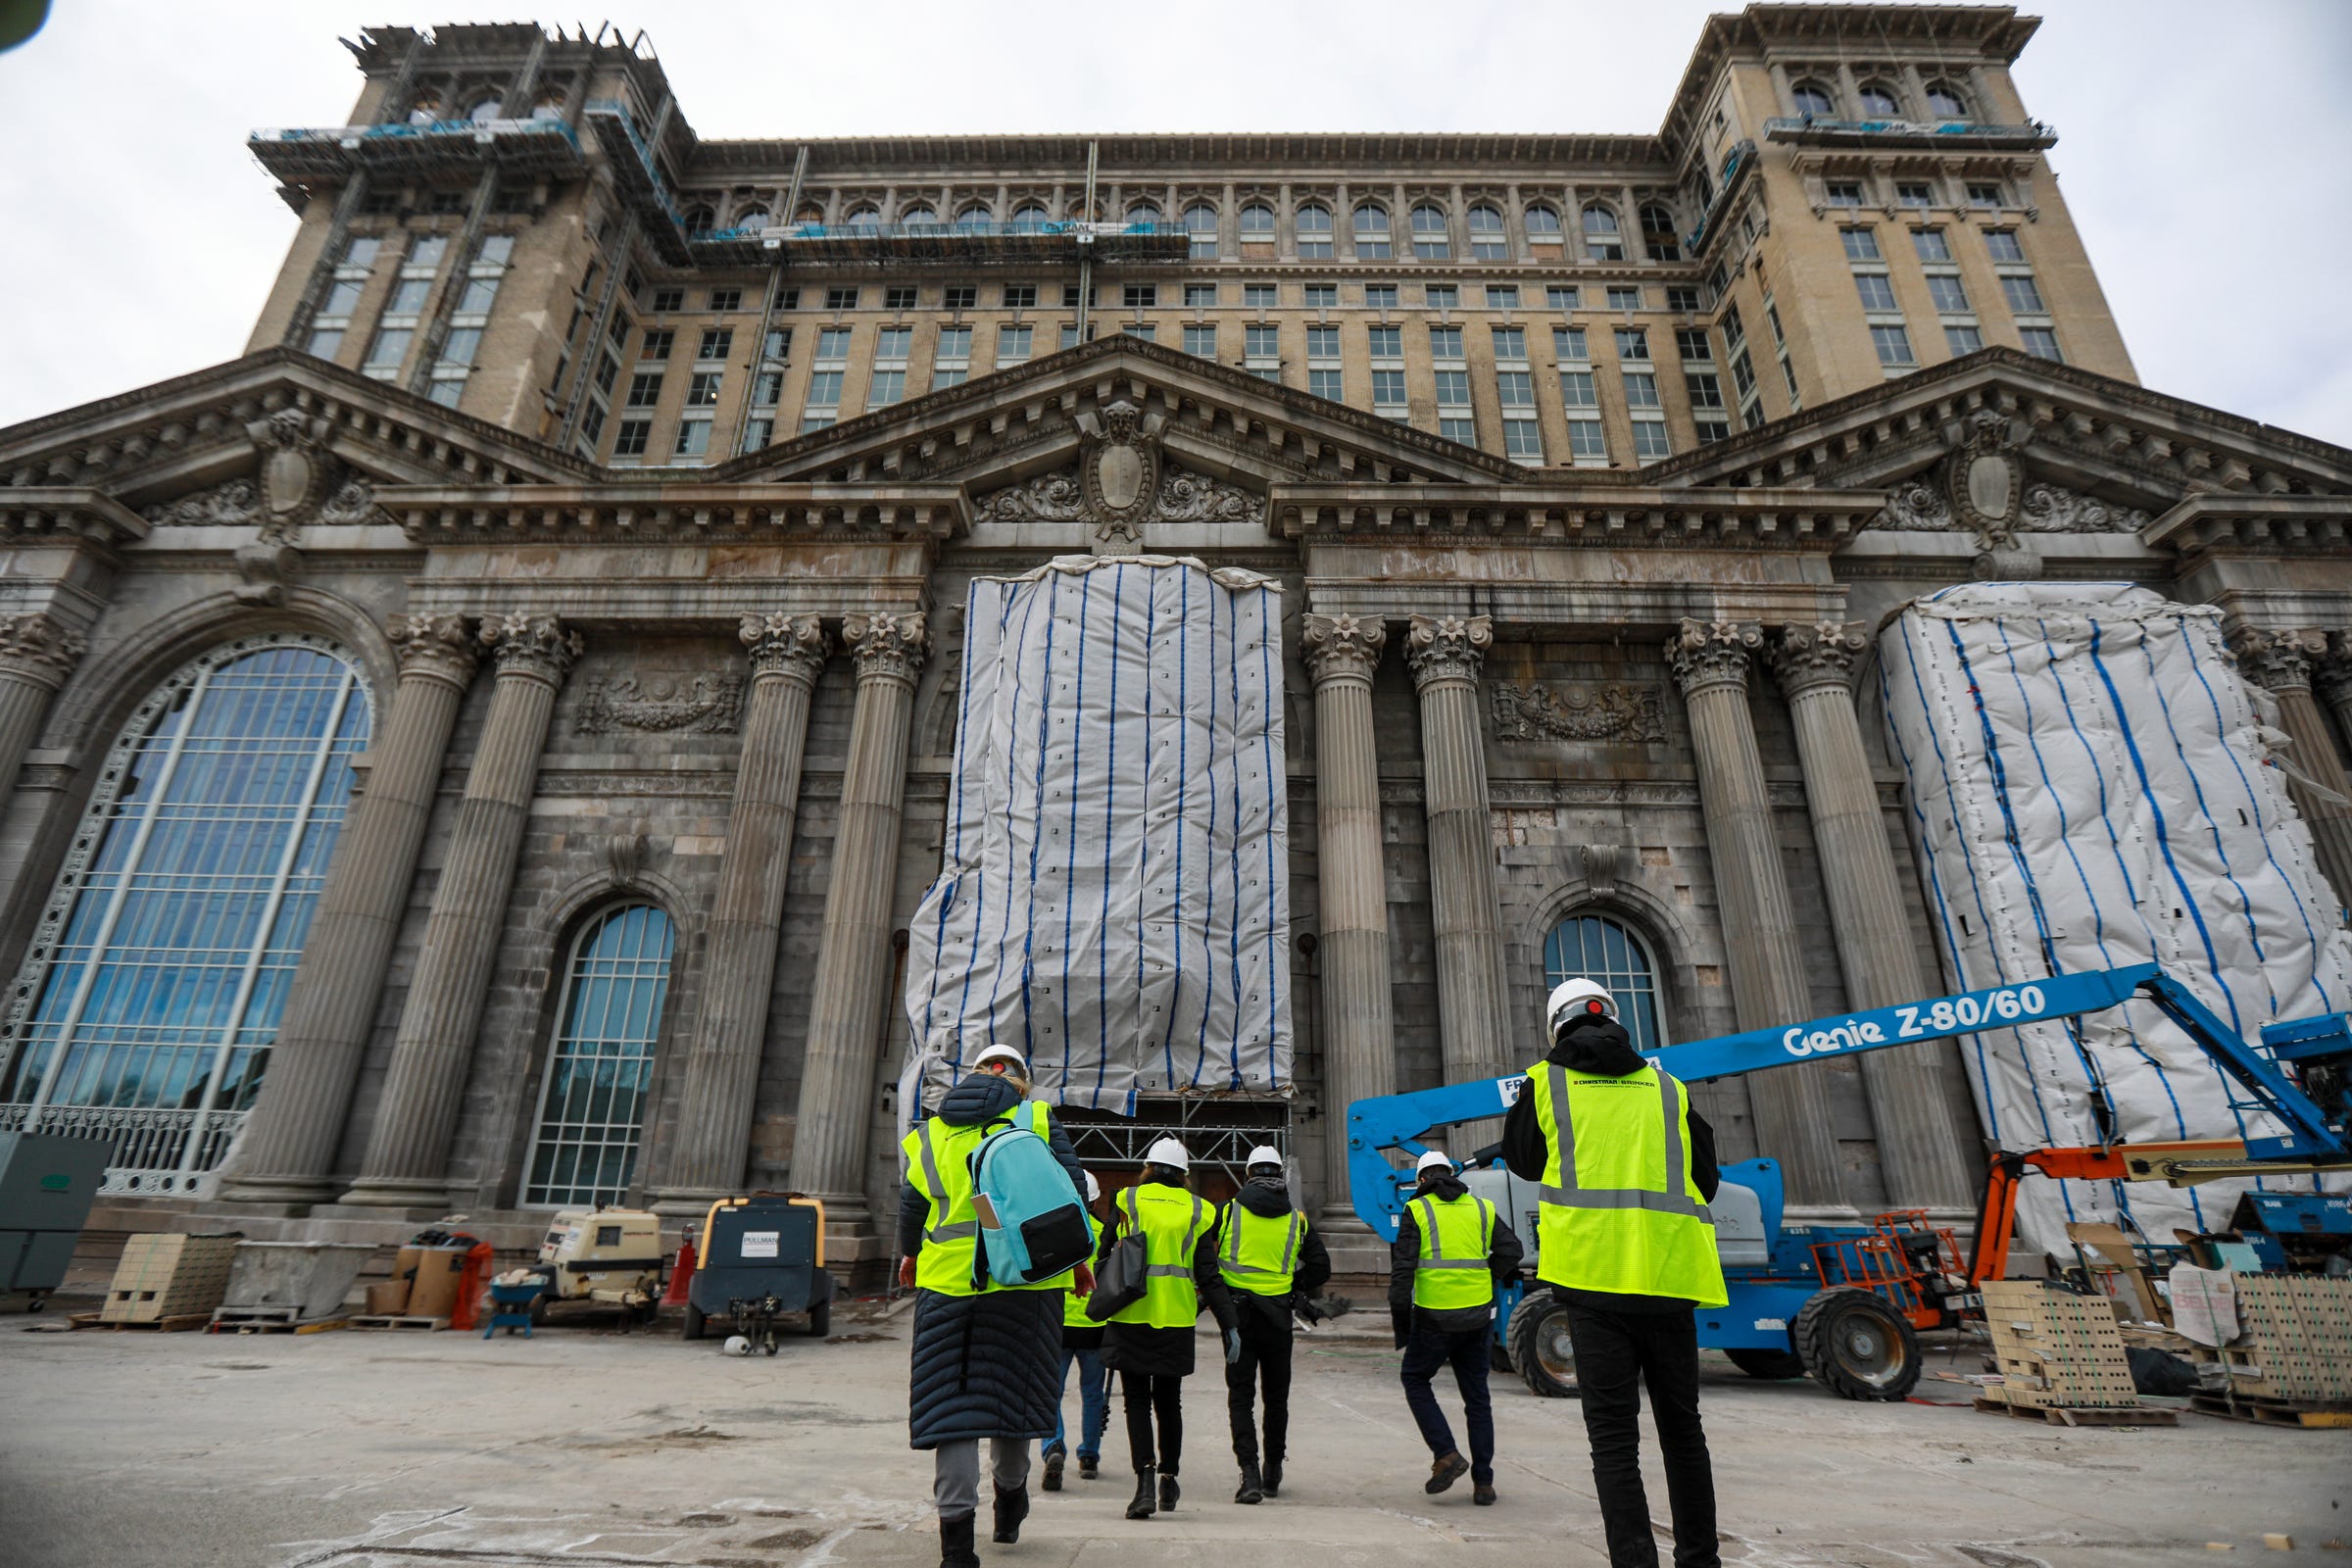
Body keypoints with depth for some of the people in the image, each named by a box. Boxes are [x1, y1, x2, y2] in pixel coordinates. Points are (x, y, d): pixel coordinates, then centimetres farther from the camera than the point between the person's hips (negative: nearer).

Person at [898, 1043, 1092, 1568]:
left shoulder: (928, 1135, 11)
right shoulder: (1037, 1119, 3)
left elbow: (911, 1208, 9)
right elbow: (1068, 1188, -2)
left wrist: (910, 1257, 30)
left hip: (948, 1278, 1)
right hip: (1028, 1275, -1)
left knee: (951, 1401, 5)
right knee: (1014, 1386, 16)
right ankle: (1009, 1494, 34)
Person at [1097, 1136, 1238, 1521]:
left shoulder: (1127, 1200, 2)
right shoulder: (1198, 1211, 4)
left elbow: (1104, 1255, 7)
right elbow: (1208, 1275, 0)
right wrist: (1228, 1325, 2)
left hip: (1130, 1317, -2)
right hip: (1176, 1320, 2)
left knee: (1137, 1401, 5)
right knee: (1168, 1402, 17)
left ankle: (1144, 1479, -9)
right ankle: (1168, 1479, 27)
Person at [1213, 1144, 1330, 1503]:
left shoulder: (1228, 1211, -1)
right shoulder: (1297, 1219, 5)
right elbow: (1320, 1266, 3)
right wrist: (1294, 1291, 13)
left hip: (1237, 1313, -2)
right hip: (1277, 1318, 2)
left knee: (1241, 1396, 4)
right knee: (1276, 1396, 17)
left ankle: (1250, 1473, -9)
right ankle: (1273, 1473, 28)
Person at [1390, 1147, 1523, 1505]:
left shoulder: (1416, 1210, -2)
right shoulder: (1481, 1207, 10)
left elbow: (1402, 1268, -8)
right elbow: (1511, 1249, 5)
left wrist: (1399, 1316, -2)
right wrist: (1485, 1280, 13)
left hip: (1434, 1317, -4)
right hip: (1477, 1317, 4)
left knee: (1415, 1379, 16)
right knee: (1477, 1397, 14)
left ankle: (1446, 1455, 4)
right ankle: (1483, 1482, 14)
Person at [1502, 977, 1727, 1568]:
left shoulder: (1545, 1082, 4)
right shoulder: (1669, 1089, 10)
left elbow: (1522, 1159, 18)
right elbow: (1706, 1180, 17)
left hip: (1593, 1274, -3)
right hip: (1671, 1275, 3)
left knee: (1613, 1434, 2)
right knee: (1681, 1426, 18)